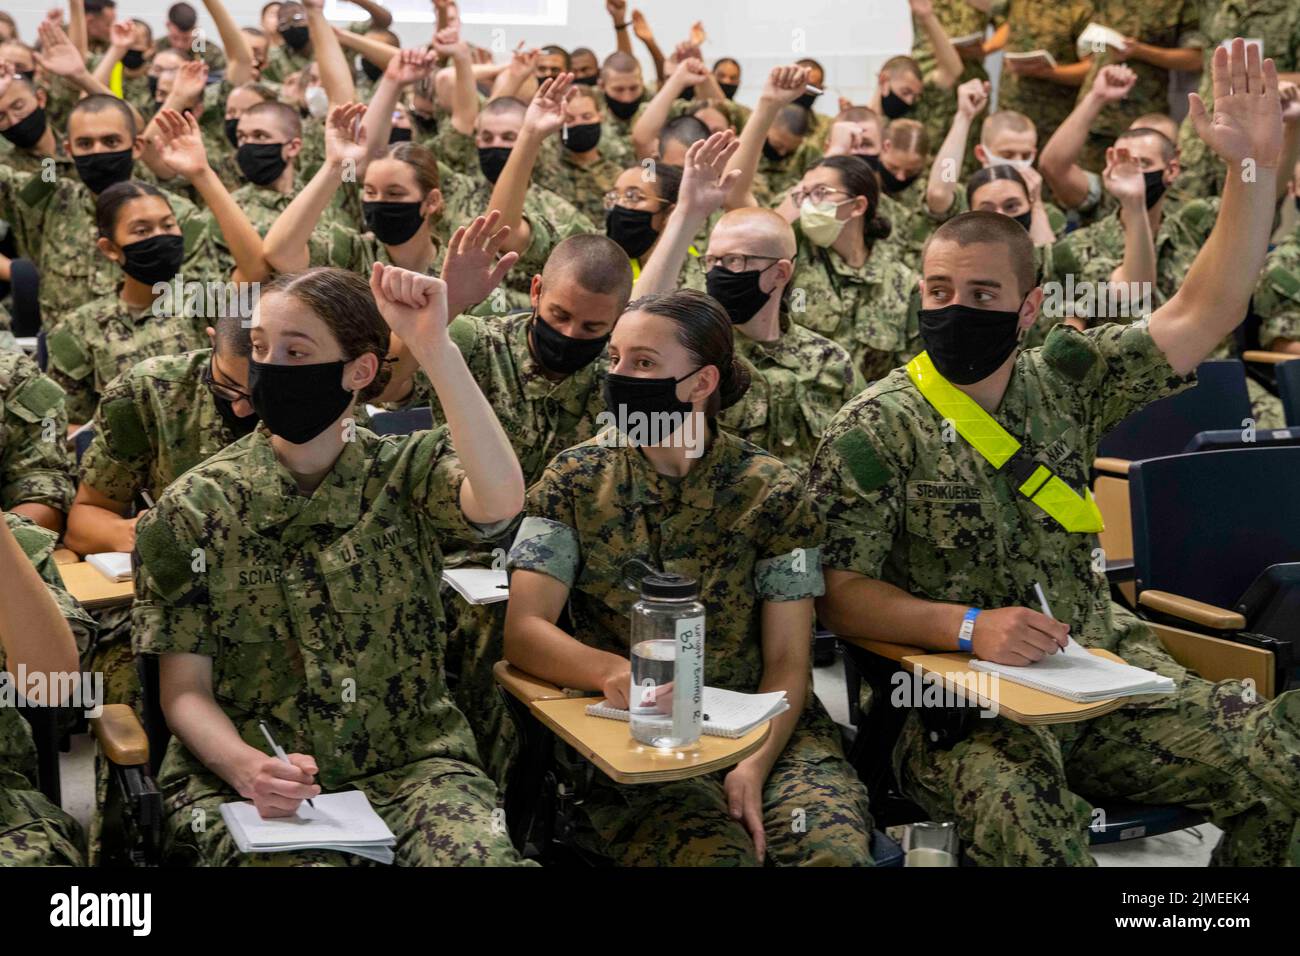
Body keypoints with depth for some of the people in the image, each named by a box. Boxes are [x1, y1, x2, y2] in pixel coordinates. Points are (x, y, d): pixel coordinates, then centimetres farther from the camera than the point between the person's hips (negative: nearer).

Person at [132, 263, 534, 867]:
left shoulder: (406, 473, 2)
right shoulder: (191, 509, 2)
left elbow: (499, 502, -21)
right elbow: (185, 691, 1)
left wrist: (434, 348, -27)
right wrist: (247, 767, -20)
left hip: (409, 765, 1)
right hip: (242, 779, 0)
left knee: (484, 854, -29)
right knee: (303, 861, -32)